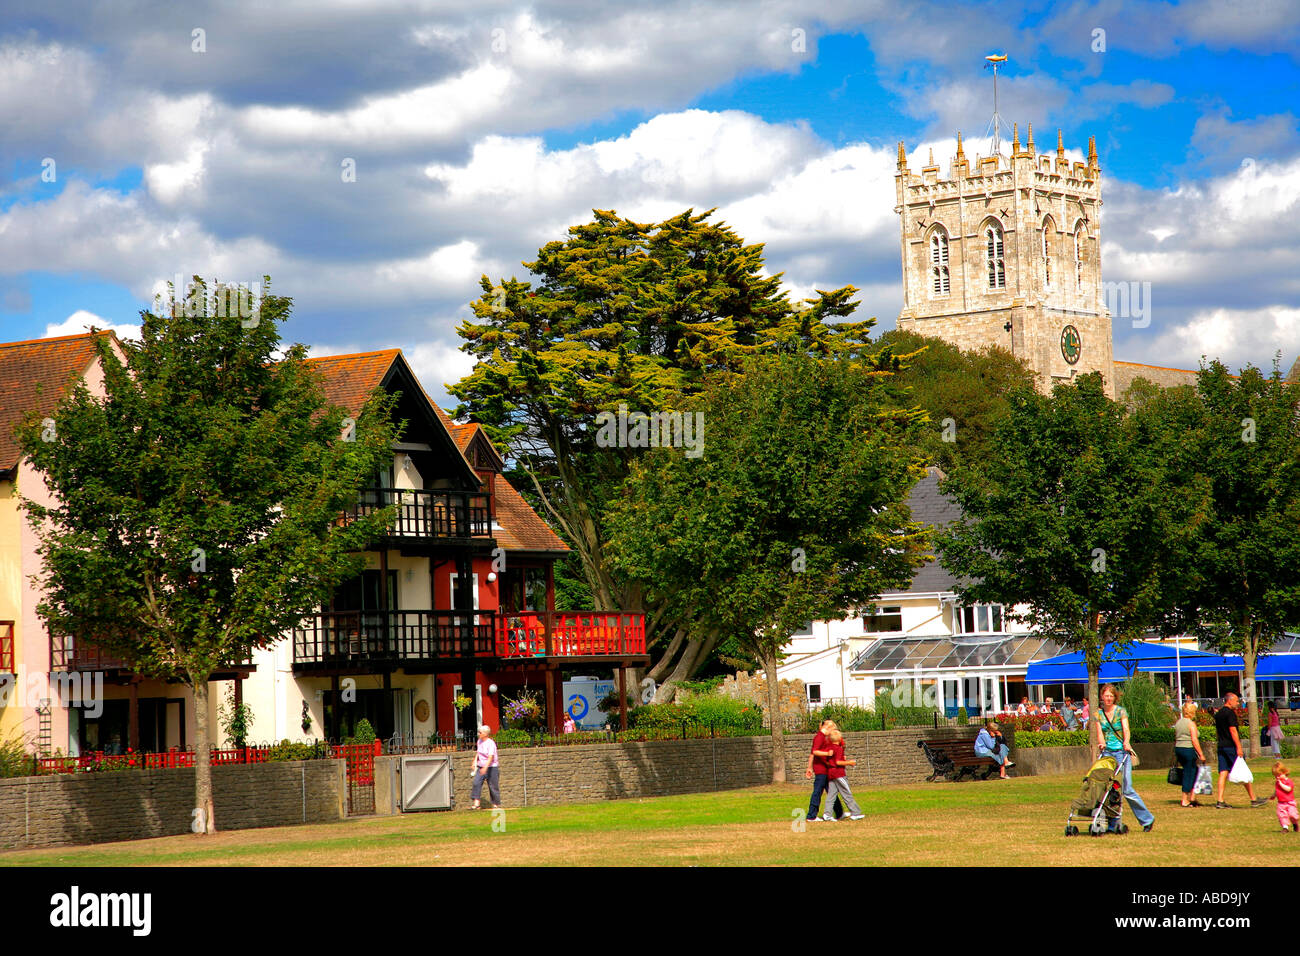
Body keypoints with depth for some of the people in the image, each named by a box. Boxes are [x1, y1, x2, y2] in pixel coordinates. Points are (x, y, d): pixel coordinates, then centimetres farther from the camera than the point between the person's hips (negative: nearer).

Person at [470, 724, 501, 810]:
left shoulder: (491, 743, -17)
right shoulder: (479, 741, 7)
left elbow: (491, 757, -26)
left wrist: (485, 767, -37)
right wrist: (475, 761, 14)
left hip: (491, 767, -6)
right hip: (481, 767, 6)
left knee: (493, 786, 1)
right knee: (476, 783, -13)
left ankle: (495, 804, 15)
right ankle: (476, 803, -17)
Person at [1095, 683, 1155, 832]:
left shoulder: (1121, 711, 1)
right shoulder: (1098, 714, 10)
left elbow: (1126, 729, -12)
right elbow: (1099, 732, 1)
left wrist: (1126, 742, -32)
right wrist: (1101, 743, -21)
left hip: (1121, 752, -3)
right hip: (1107, 753, 3)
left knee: (1126, 788, -8)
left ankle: (1147, 818, 5)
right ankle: (1114, 822, 4)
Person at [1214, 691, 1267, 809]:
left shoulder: (1218, 714, 15)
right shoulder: (1230, 713, -12)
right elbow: (1232, 730, -18)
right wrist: (1239, 747, -19)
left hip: (1221, 746, 8)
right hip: (1231, 746, -8)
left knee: (1223, 773, 3)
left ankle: (1220, 801, -4)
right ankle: (1253, 799, 4)